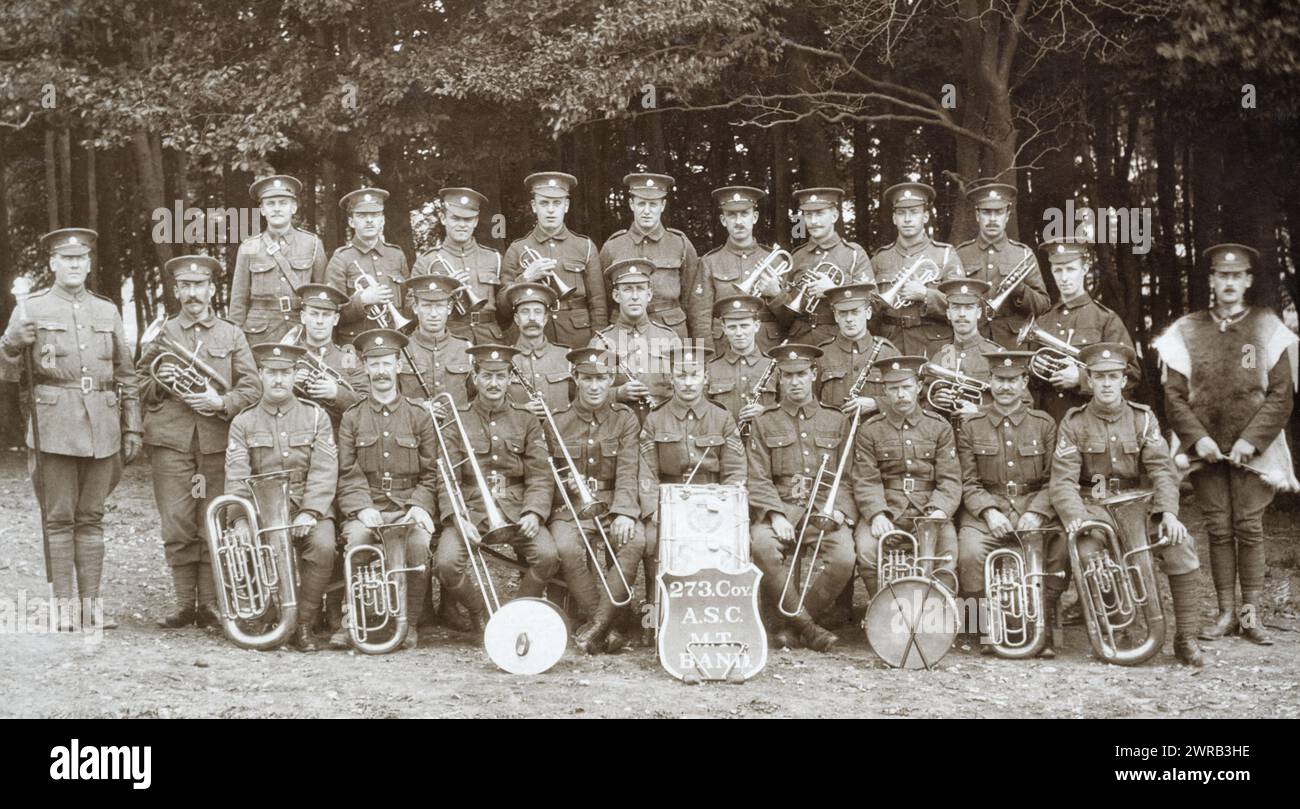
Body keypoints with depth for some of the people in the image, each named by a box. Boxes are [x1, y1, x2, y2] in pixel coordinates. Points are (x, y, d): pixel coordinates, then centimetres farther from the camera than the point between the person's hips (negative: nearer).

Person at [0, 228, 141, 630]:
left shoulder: (108, 312, 13)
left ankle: (91, 602, 12)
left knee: (91, 518, 7)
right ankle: (64, 604, 6)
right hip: (54, 429, -3)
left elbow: (126, 377, 15)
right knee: (59, 518, 0)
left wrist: (132, 430, 10)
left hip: (102, 430, 3)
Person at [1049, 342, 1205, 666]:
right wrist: (1074, 516, -27)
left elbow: (1162, 468, -4)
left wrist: (1168, 511, -21)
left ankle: (1186, 637, -15)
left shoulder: (1143, 418, 7)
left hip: (1135, 505, 2)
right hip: (1093, 507, -1)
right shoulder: (1074, 423, 3)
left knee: (1180, 543, -24)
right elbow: (1063, 479, -7)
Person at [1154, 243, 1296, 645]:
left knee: (1249, 528, -1)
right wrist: (1197, 438, -8)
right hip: (1206, 449, 1)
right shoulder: (1187, 331, 5)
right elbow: (1174, 394, 4)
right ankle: (1226, 612, 10)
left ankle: (1251, 613, 5)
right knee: (1218, 529, 4)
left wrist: (1251, 441, -11)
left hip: (1251, 451, -1)